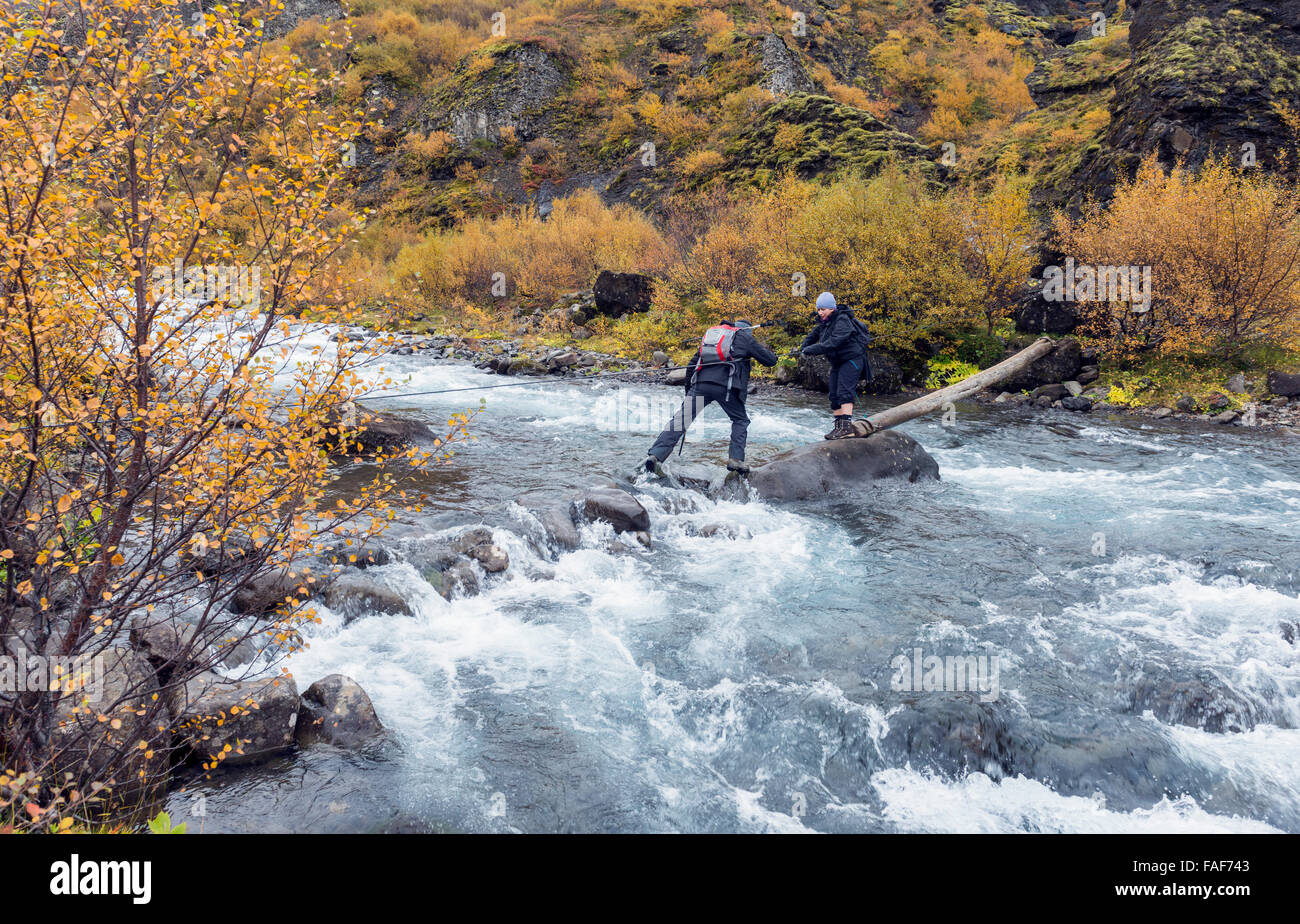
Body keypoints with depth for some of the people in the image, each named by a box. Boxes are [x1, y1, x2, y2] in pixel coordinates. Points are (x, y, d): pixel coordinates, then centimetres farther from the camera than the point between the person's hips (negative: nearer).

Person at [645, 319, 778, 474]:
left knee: (681, 419, 0)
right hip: (726, 386, -3)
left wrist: (688, 390, 32)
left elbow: (692, 365, 28)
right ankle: (736, 459, 3)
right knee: (740, 420, 17)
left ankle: (656, 455, -12)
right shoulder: (745, 337, 17)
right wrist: (767, 351, 42)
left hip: (701, 383, 3)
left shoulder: (710, 334, 31)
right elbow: (771, 360, 19)